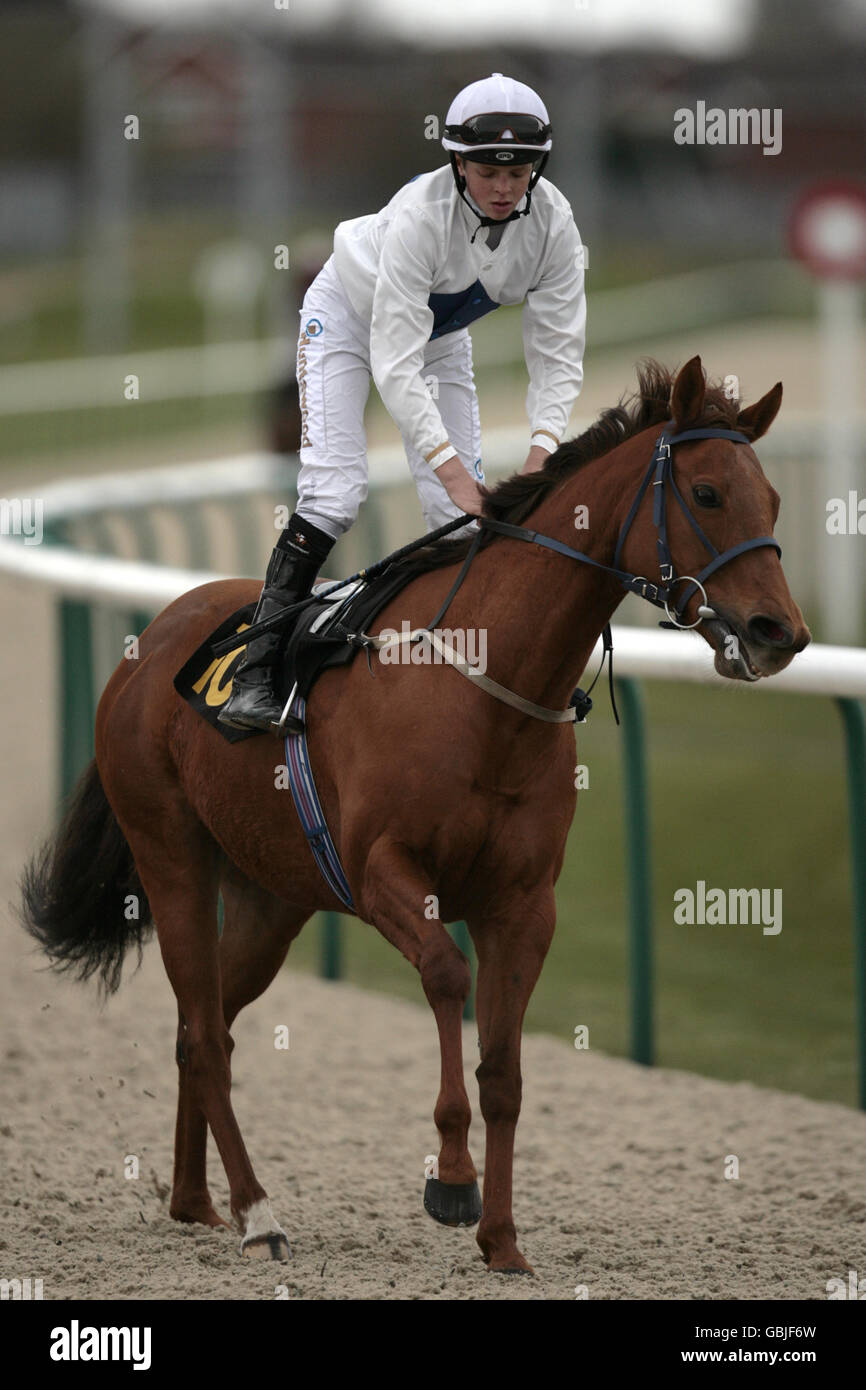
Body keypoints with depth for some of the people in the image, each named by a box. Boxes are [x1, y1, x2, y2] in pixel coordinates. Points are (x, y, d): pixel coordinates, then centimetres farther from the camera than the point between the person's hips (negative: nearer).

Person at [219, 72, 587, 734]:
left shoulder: (552, 222, -26)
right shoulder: (422, 213, -40)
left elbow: (557, 355, -23)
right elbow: (395, 362, -41)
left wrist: (543, 452, -38)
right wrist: (449, 463, -48)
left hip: (442, 330, 5)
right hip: (351, 312, -5)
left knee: (462, 508, -5)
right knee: (334, 488, -19)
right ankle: (254, 675, -19)